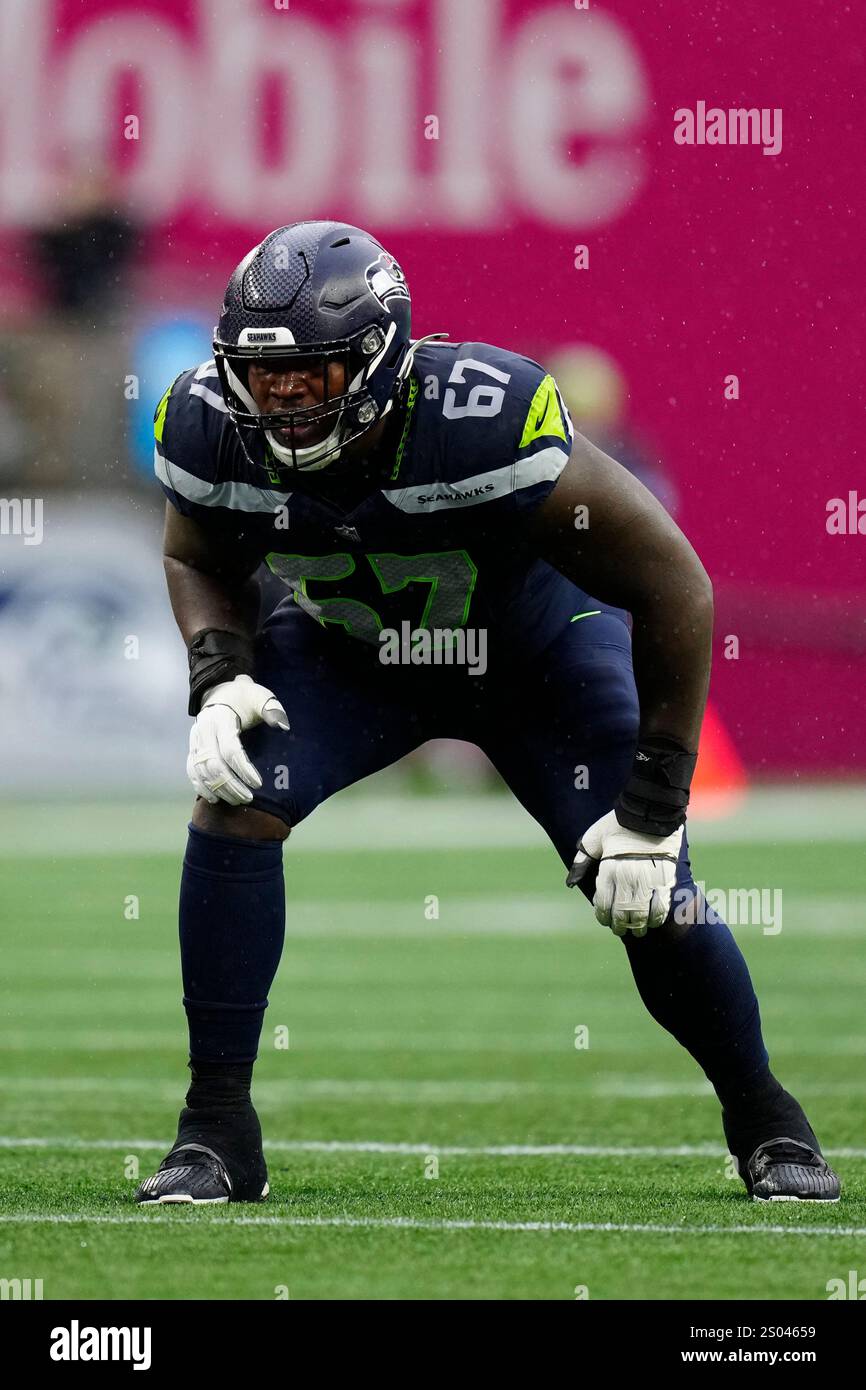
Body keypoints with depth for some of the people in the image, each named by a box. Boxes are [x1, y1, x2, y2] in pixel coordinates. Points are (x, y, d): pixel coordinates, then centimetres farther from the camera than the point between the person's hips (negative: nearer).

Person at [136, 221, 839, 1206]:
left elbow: (672, 588, -29)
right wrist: (220, 679, -22)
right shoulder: (214, 431, -26)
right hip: (347, 651, 3)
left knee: (646, 892, -12)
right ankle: (216, 1131, -10)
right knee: (234, 803, -22)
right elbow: (199, 562, 0)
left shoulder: (488, 421, -40)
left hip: (537, 650, -3)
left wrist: (652, 806, -27)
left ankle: (766, 1122, 16)